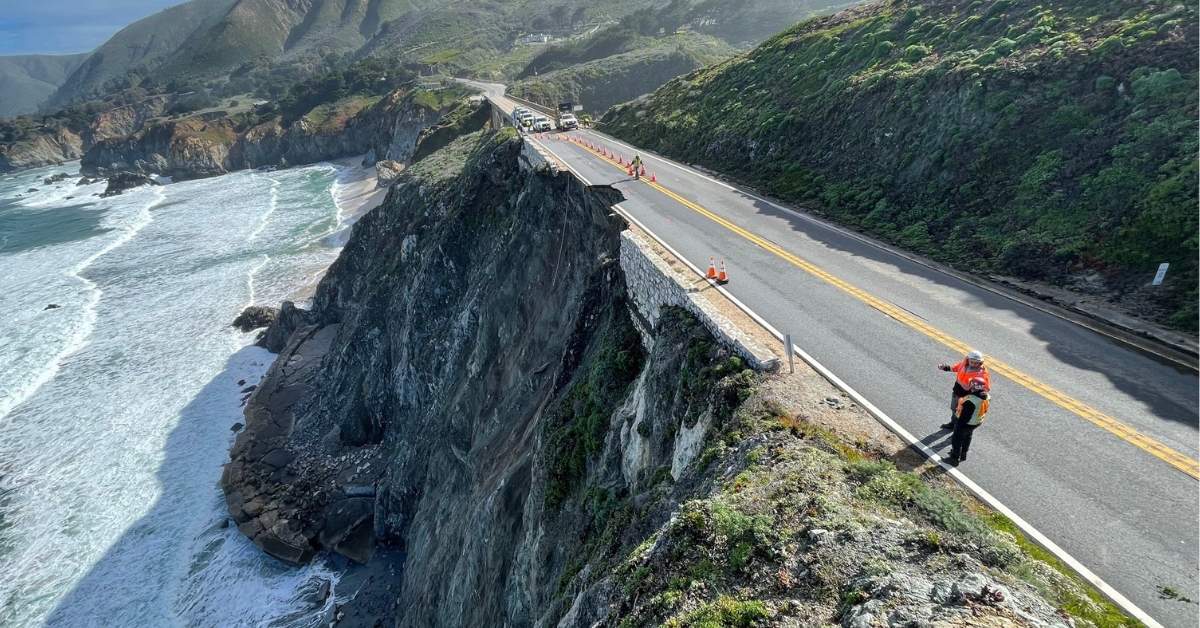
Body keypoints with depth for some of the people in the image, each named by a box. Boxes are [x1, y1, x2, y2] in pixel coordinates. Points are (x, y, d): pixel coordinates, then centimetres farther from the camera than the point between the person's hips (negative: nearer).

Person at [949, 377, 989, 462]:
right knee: (967, 437, 29)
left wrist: (959, 425, -16)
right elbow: (984, 410, 4)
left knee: (957, 439, 14)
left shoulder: (971, 401, -38)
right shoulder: (985, 397, -12)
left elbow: (965, 416, -29)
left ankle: (955, 457, 30)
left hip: (966, 423, -8)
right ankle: (963, 454, 47)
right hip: (978, 422, 8)